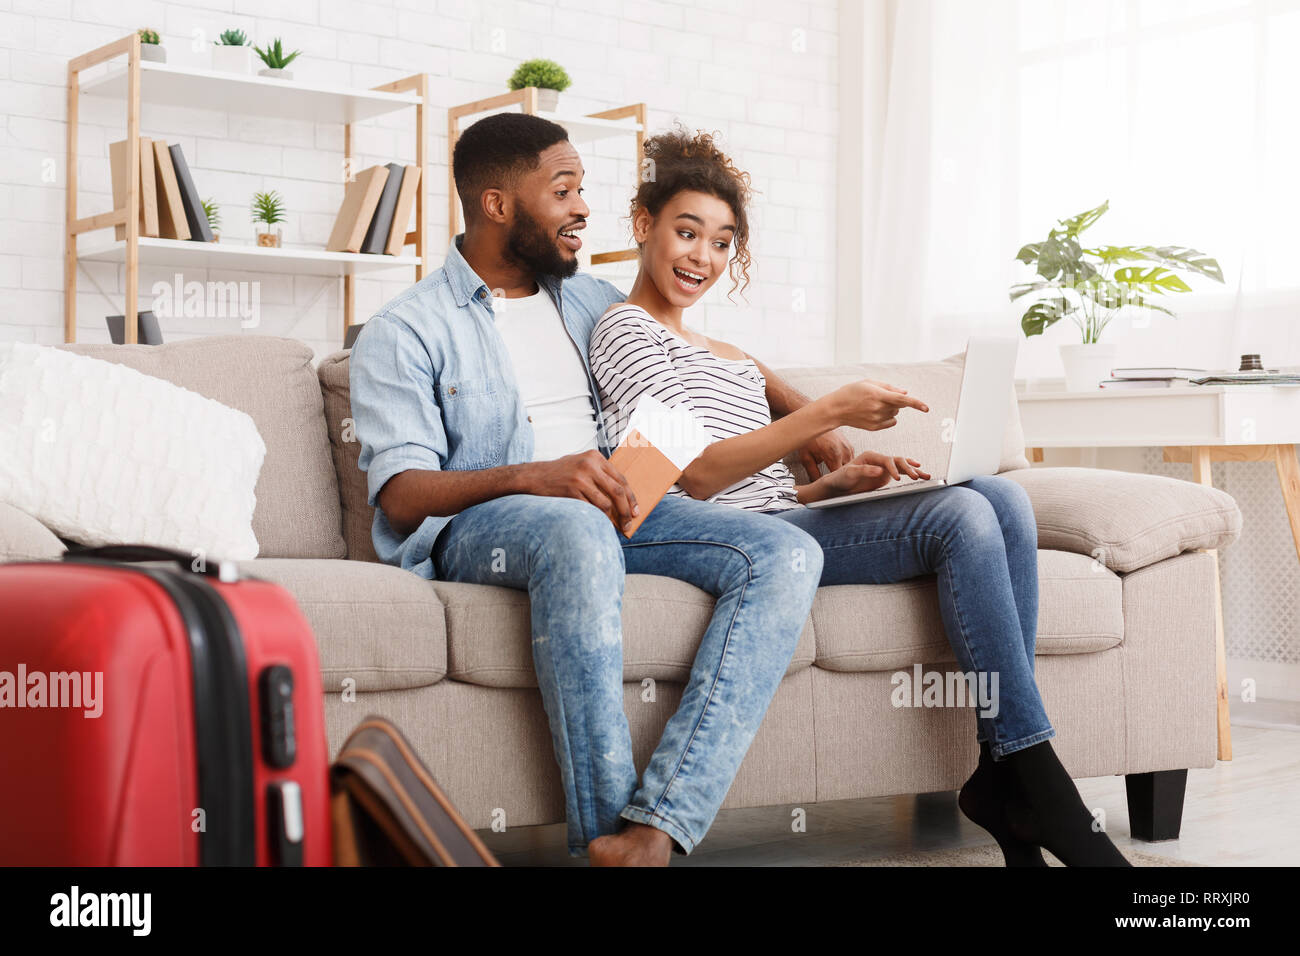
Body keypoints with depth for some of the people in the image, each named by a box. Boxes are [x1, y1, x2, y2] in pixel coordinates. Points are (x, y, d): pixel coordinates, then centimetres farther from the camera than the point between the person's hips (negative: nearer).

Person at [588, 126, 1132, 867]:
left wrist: (835, 482, 2)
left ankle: (1003, 780, -19)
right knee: (961, 516, -25)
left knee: (1002, 498, -15)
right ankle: (1035, 779, -22)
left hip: (784, 525, 8)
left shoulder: (736, 361, 29)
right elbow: (692, 477, -12)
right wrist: (832, 412, -16)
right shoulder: (627, 332, 2)